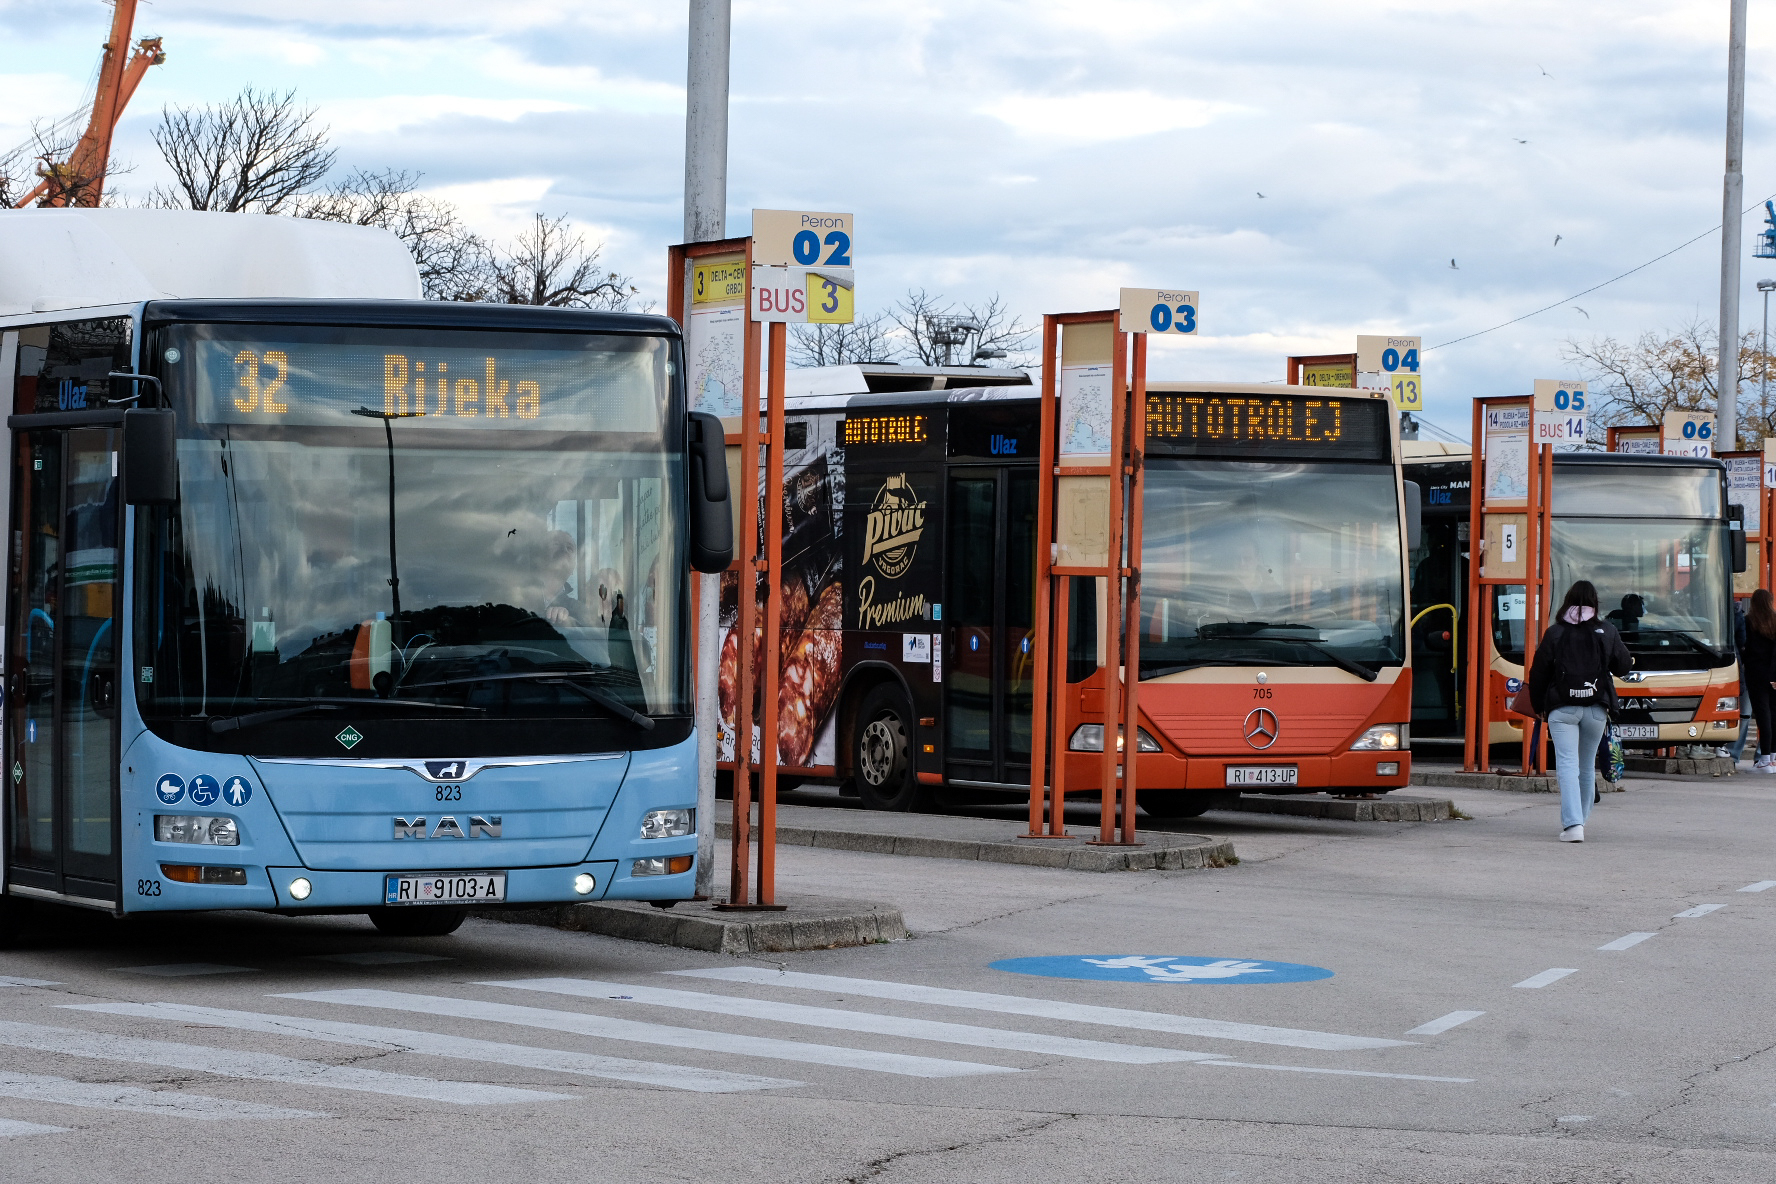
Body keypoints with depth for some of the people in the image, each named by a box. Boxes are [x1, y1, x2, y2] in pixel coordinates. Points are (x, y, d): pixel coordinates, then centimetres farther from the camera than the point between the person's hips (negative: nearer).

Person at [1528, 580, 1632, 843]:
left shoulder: (1555, 633, -2)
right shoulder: (1607, 632, 2)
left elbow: (1538, 673, 2)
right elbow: (1623, 666, 14)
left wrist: (1540, 706, 15)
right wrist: (1630, 662, 37)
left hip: (1562, 709, -2)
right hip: (1596, 709, 3)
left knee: (1567, 765, -8)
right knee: (1587, 766, 16)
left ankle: (1573, 824, -22)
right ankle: (1579, 820, 26)